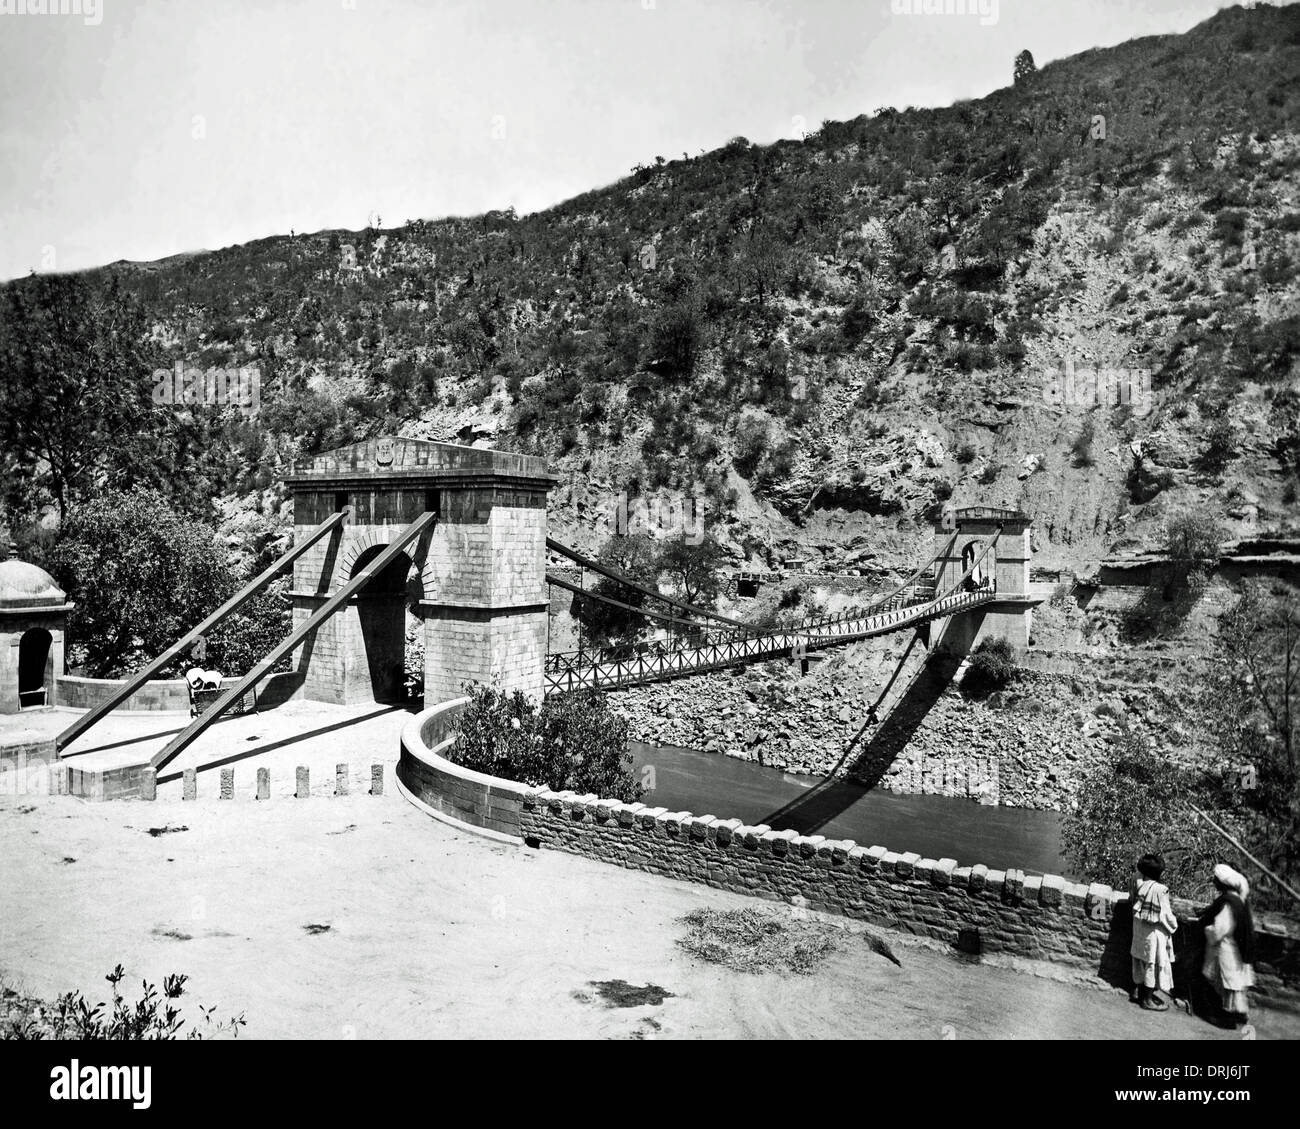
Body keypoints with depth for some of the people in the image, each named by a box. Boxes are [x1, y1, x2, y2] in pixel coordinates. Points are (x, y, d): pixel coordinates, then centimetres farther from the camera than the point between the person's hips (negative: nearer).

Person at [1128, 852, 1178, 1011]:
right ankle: (1148, 999, 16)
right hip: (1155, 932, -7)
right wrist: (1174, 924, 3)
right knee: (1154, 962, 7)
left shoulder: (1138, 884, -6)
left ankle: (1137, 991, 32)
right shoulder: (1160, 890, -25)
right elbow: (1166, 915, -18)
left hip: (1139, 928, 7)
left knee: (1141, 959, 20)